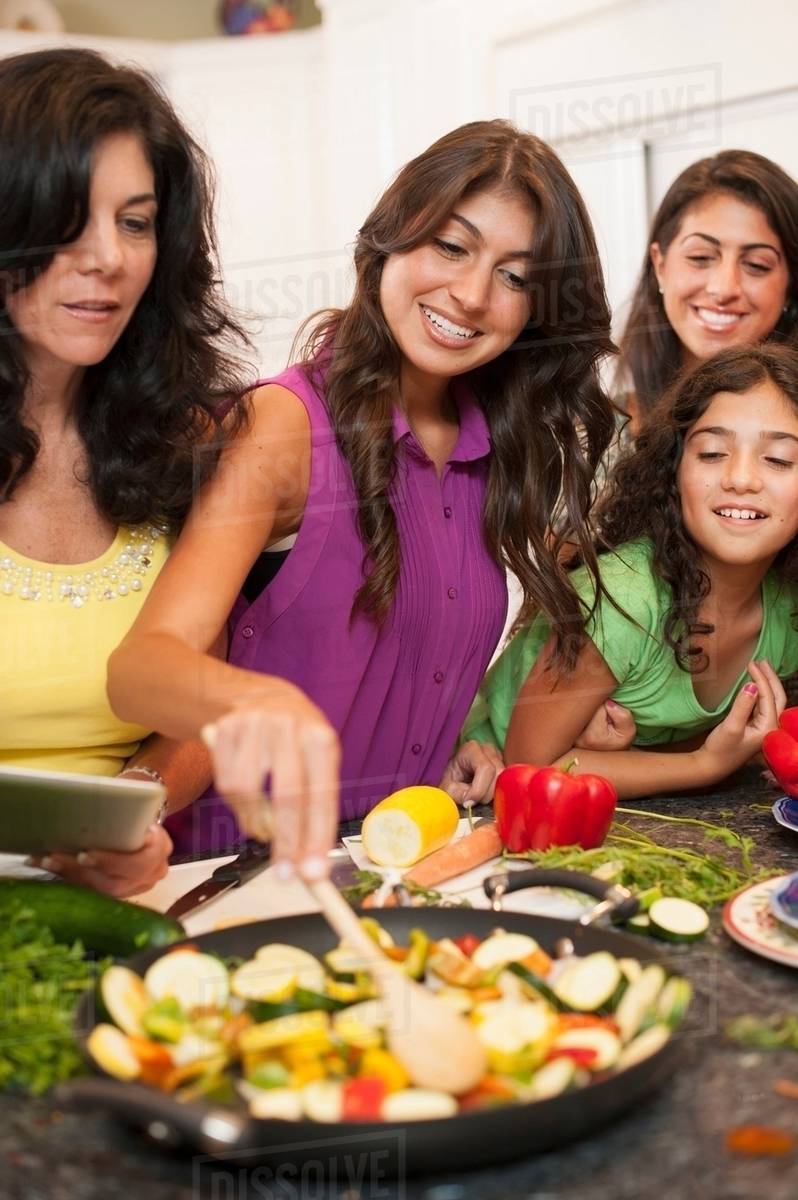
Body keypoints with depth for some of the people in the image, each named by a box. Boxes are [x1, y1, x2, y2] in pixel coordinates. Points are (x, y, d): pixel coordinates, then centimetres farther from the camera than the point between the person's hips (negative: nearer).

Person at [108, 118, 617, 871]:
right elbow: (140, 663, -24)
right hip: (266, 860, -4)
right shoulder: (288, 426, -11)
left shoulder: (504, 445, 8)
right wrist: (256, 702, -45)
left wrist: (455, 755, -1)